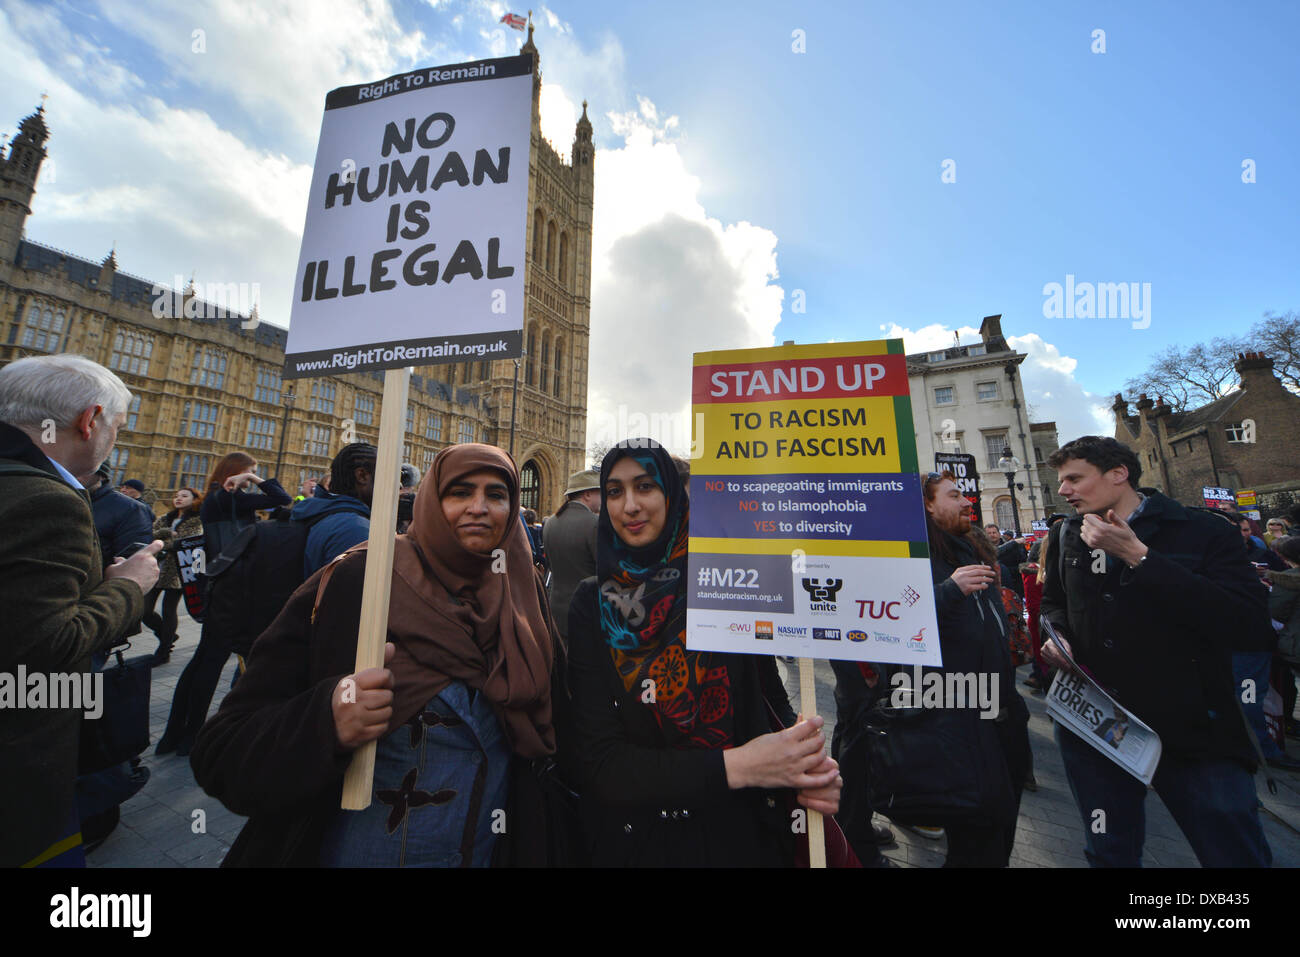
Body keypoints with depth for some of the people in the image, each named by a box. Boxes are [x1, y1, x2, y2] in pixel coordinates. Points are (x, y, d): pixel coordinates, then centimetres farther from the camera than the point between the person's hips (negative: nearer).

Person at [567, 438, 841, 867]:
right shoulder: (594, 604, -12)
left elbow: (772, 695, -3)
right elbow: (600, 762, -15)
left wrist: (804, 768, -23)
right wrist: (734, 767, -25)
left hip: (744, 834, 1)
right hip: (641, 842, 0)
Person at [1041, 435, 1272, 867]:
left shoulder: (1204, 531, -7)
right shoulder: (1065, 536, 5)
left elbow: (1246, 615, -21)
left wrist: (1135, 555, -24)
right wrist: (1058, 633, -3)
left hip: (1193, 731, -3)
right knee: (1110, 853, 18)